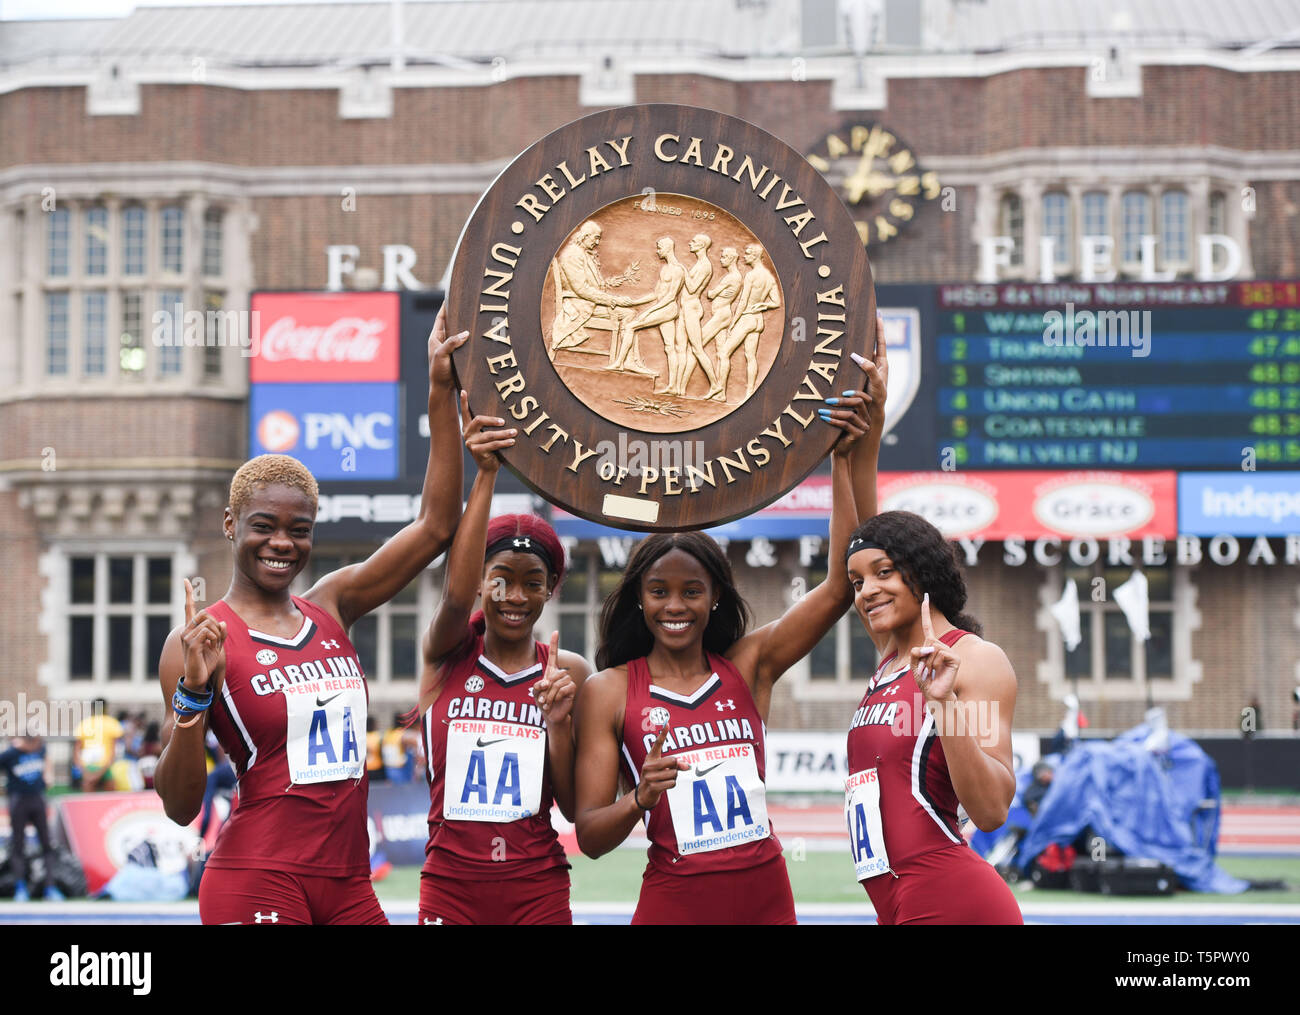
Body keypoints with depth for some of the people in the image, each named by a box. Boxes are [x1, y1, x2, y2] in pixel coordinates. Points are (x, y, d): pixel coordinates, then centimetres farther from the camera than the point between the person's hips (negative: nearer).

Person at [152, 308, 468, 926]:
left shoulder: (330, 607, 9)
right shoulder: (200, 641, -6)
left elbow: (436, 526, 7)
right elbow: (180, 806, -8)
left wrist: (441, 393, 3)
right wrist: (194, 696, -23)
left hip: (348, 886, 5)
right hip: (256, 885, -5)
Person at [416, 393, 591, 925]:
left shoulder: (567, 672, 4)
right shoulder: (447, 656, 1)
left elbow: (576, 807, 4)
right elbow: (456, 596, -23)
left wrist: (559, 722, -12)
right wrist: (485, 475, -29)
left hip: (538, 887, 1)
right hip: (450, 882, -1)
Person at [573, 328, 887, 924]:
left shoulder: (749, 666, 3)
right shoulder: (608, 692, -2)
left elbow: (845, 581, -5)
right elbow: (589, 835, -3)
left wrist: (854, 454, -11)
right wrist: (641, 798, -23)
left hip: (765, 895, 2)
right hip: (674, 901, -2)